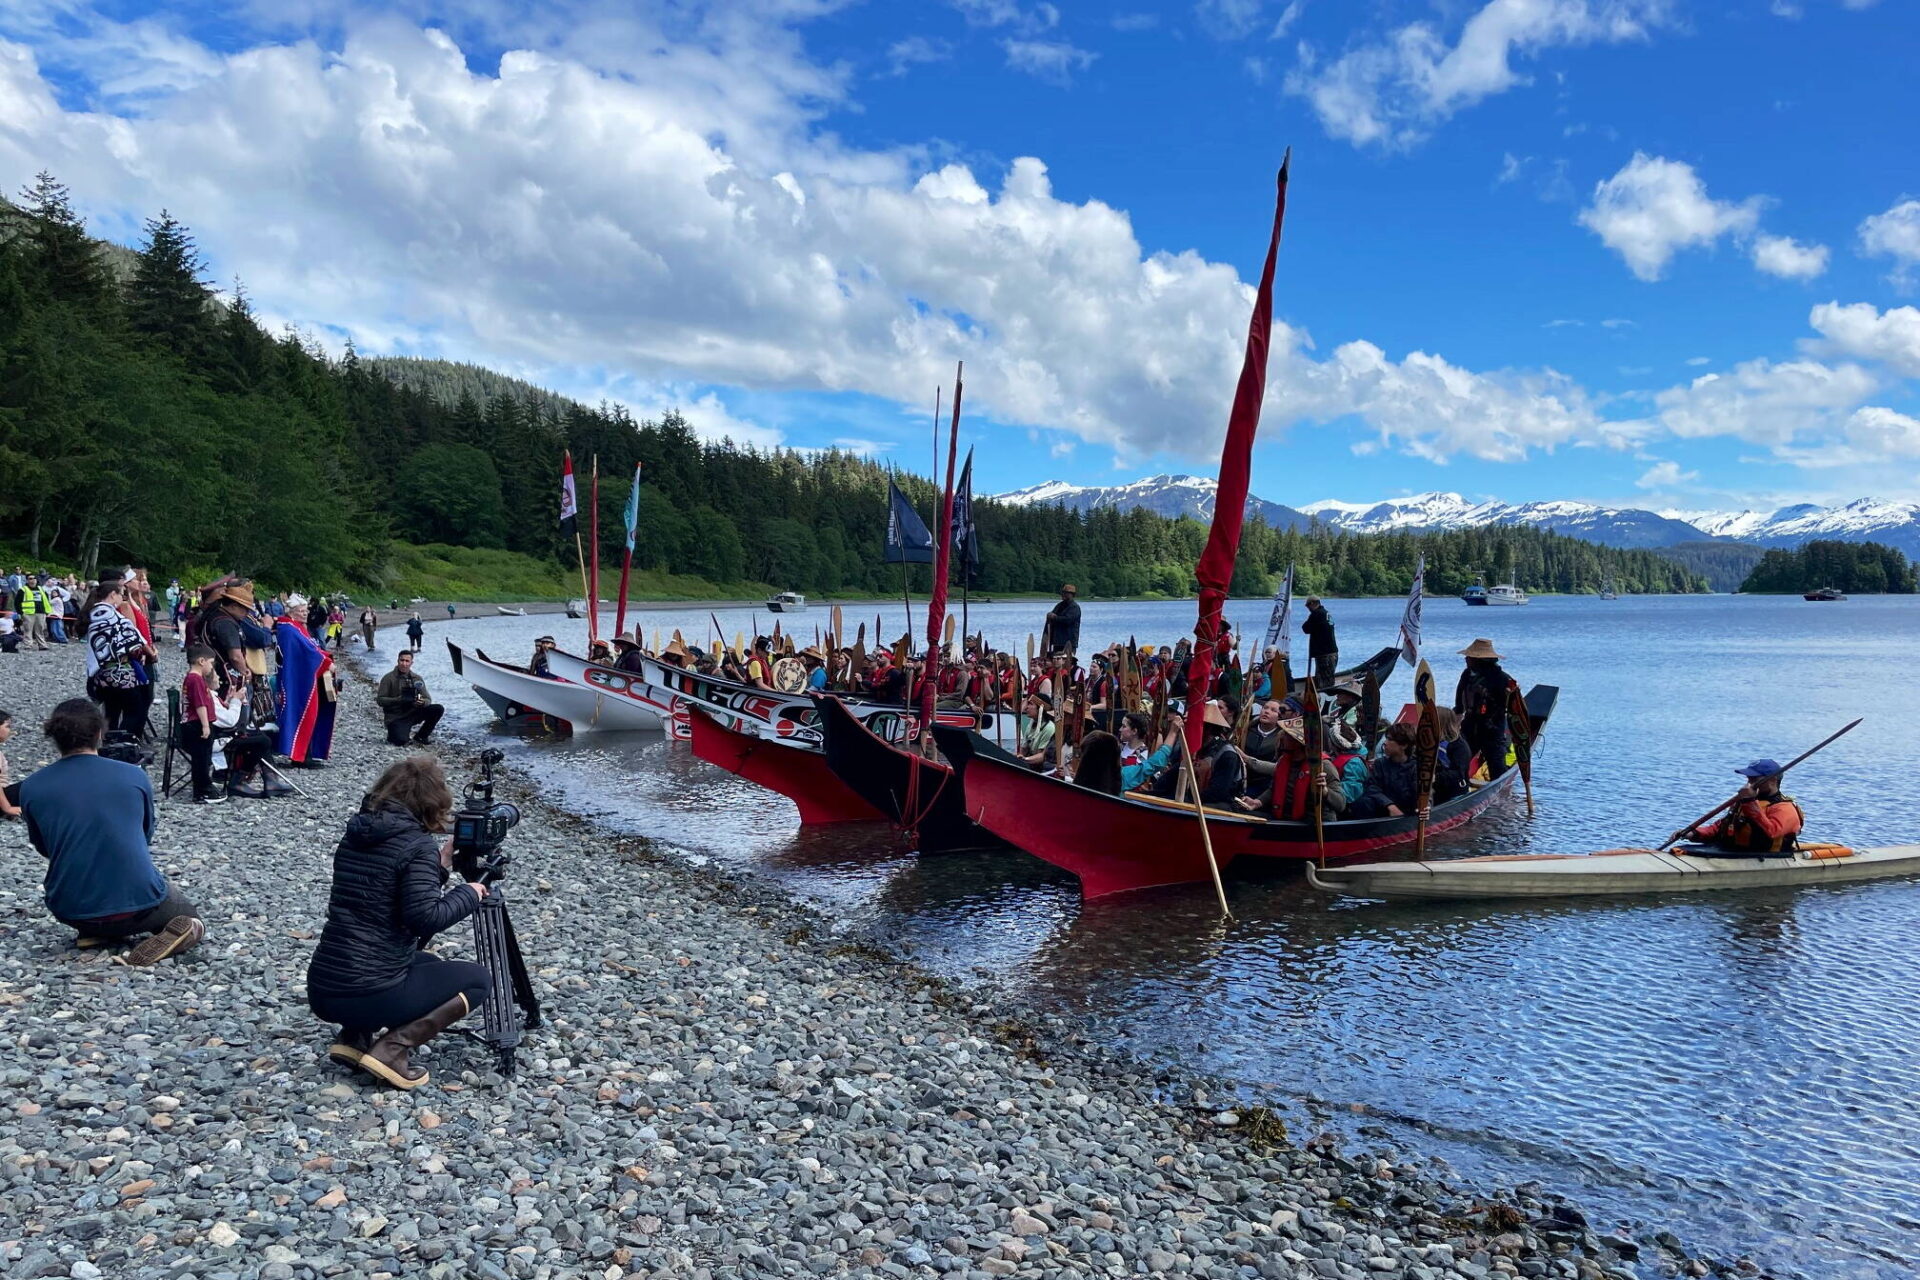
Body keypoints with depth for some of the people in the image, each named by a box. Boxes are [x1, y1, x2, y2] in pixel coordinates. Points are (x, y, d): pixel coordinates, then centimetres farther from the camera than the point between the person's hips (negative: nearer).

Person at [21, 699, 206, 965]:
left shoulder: (31, 787, -1)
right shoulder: (134, 775, -3)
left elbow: (44, 849, 16)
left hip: (69, 911, 4)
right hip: (138, 902, -4)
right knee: (189, 918, 26)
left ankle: (93, 932, 8)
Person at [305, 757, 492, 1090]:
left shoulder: (355, 835, 10)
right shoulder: (418, 844, -13)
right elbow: (424, 919, -22)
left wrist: (438, 868, 18)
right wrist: (468, 894, -6)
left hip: (321, 989, 8)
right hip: (367, 993, -8)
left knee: (425, 963, 33)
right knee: (477, 979, 12)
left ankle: (354, 1038, 13)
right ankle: (391, 1050, -4)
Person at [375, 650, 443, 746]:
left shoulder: (417, 679, 8)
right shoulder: (388, 678, -4)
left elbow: (428, 700, 6)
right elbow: (380, 700, -8)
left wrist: (423, 702, -19)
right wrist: (398, 700, -24)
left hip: (413, 714, 5)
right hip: (396, 718, -5)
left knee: (438, 709, -17)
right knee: (400, 741, -30)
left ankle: (420, 737, -1)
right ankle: (393, 734, 10)